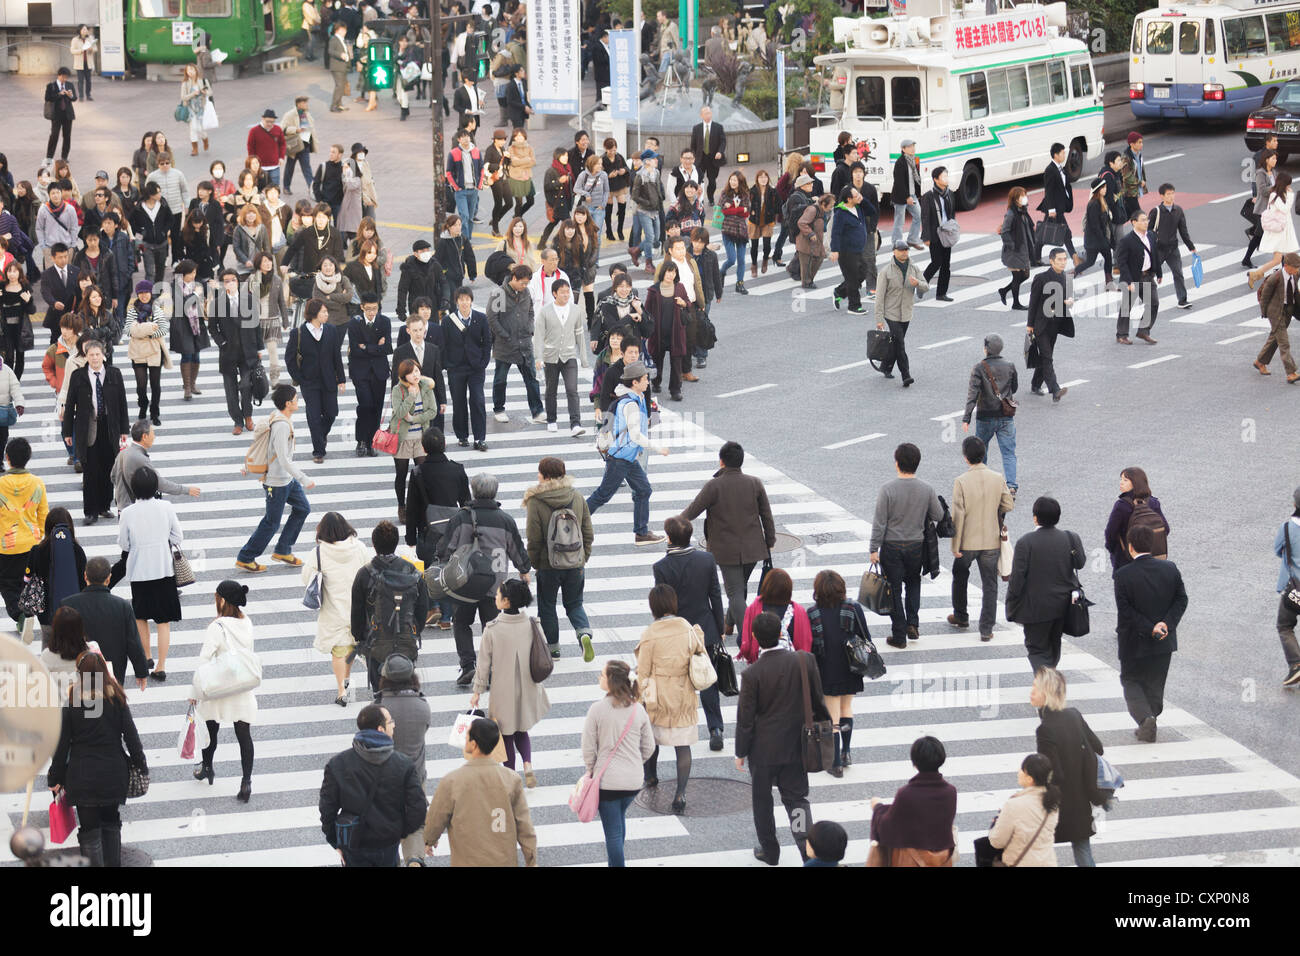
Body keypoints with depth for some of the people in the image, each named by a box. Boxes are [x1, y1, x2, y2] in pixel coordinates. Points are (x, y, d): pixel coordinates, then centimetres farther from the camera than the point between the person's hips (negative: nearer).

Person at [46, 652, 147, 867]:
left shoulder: (71, 701, -9)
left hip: (83, 776, -2)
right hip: (113, 773, 2)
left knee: (89, 831, 4)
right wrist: (141, 766, 11)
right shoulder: (116, 698, -3)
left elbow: (62, 744, -5)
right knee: (111, 824, 20)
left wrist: (55, 778, 4)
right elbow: (130, 735, 0)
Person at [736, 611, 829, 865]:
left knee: (762, 799, 16)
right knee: (796, 797, 13)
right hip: (796, 747, 3)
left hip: (764, 748, -3)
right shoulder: (805, 661, -11)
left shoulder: (752, 674, -20)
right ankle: (808, 849, -3)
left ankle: (769, 851, 28)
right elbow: (818, 703, 0)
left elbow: (745, 719, -12)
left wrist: (741, 752, 0)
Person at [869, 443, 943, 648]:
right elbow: (938, 516, 2)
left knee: (894, 590, 7)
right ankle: (913, 623, 14)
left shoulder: (888, 489, -17)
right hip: (916, 546, 3)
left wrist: (874, 549, -6)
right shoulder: (926, 490, -8)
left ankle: (899, 635, 11)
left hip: (892, 546, -3)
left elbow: (879, 523, -14)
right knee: (913, 583, 25)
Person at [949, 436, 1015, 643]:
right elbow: (1009, 505, -1)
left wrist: (955, 546, -9)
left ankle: (961, 617, 37)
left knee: (960, 577, 23)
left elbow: (958, 516, -15)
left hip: (967, 541, -1)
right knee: (990, 584, 8)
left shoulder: (961, 482, -17)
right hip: (992, 541, 1)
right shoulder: (998, 479, -9)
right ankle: (986, 629, 7)